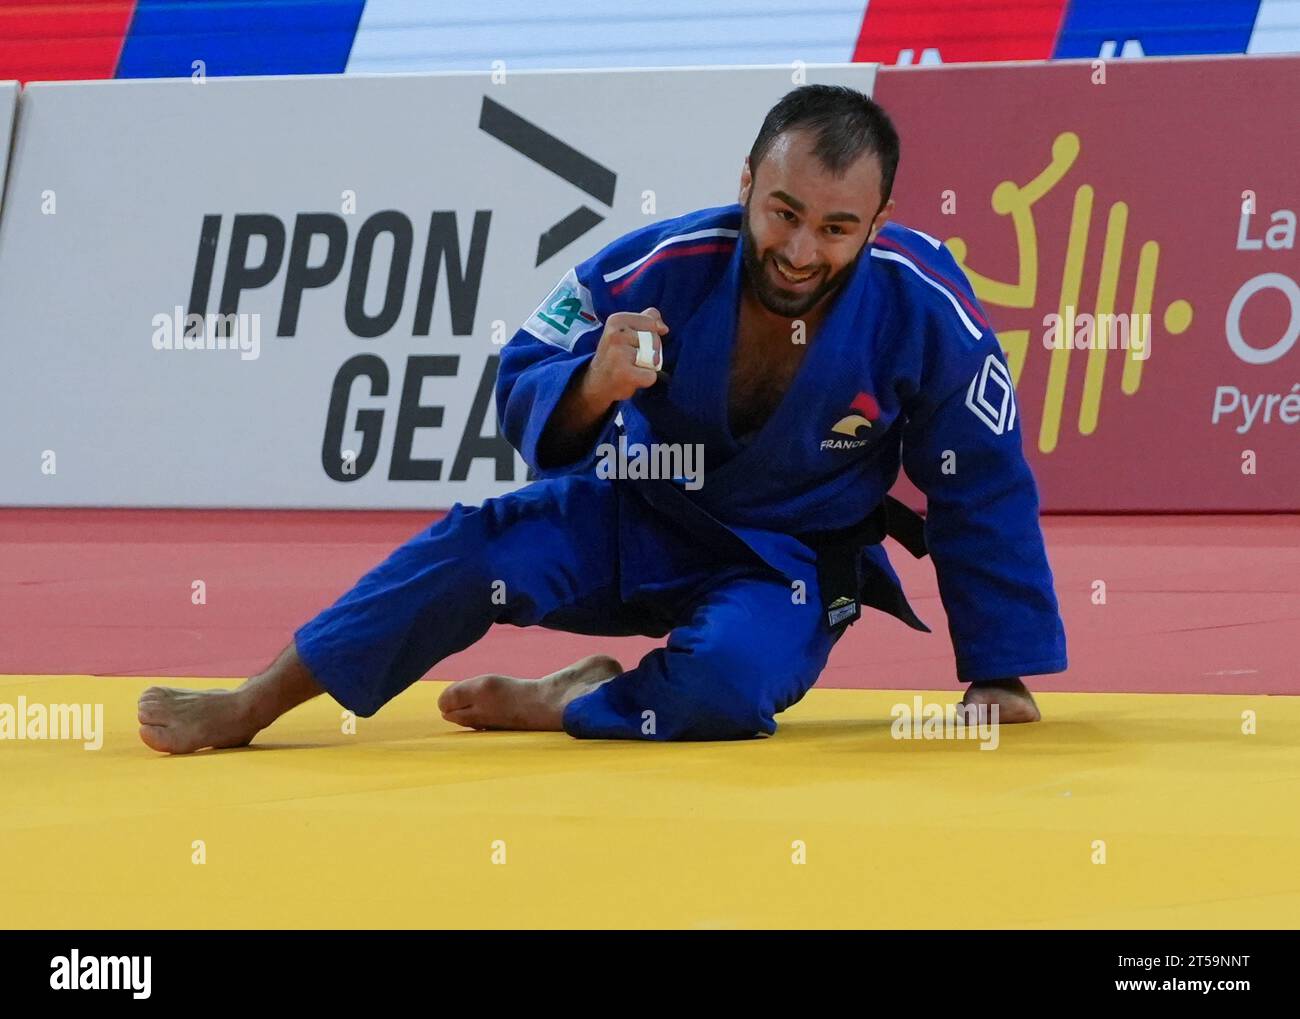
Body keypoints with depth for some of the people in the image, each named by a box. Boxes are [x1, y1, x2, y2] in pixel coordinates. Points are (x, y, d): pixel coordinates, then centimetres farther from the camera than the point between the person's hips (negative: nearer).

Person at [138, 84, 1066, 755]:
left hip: (794, 566, -1)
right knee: (480, 548, -23)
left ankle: (559, 707, -4)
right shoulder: (660, 270, -23)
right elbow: (522, 386, -13)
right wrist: (589, 391, -39)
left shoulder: (922, 308, -25)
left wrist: (998, 676, -8)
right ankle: (247, 709, -12)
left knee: (722, 684, -34)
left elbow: (983, 489, -12)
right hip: (640, 517, 2)